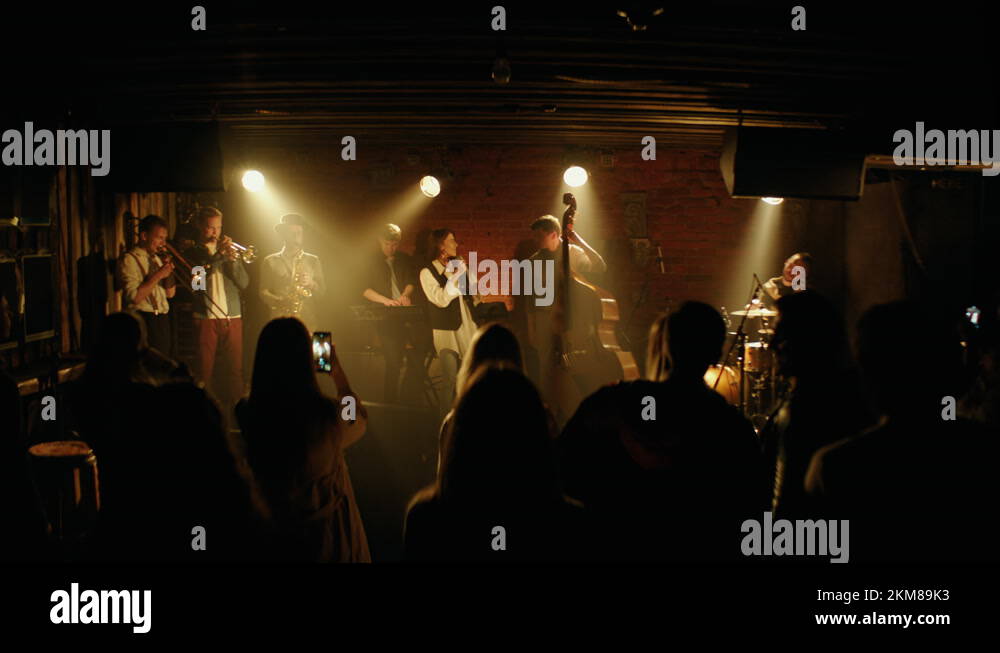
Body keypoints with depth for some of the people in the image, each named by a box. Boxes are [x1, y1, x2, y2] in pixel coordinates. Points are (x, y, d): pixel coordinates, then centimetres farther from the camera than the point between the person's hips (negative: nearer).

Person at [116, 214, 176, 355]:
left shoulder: (156, 258, 17)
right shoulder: (129, 259, -8)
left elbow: (170, 293, 16)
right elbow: (134, 297, -19)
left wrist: (169, 270, 0)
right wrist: (158, 275, -16)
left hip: (162, 321, 8)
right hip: (143, 322, -8)